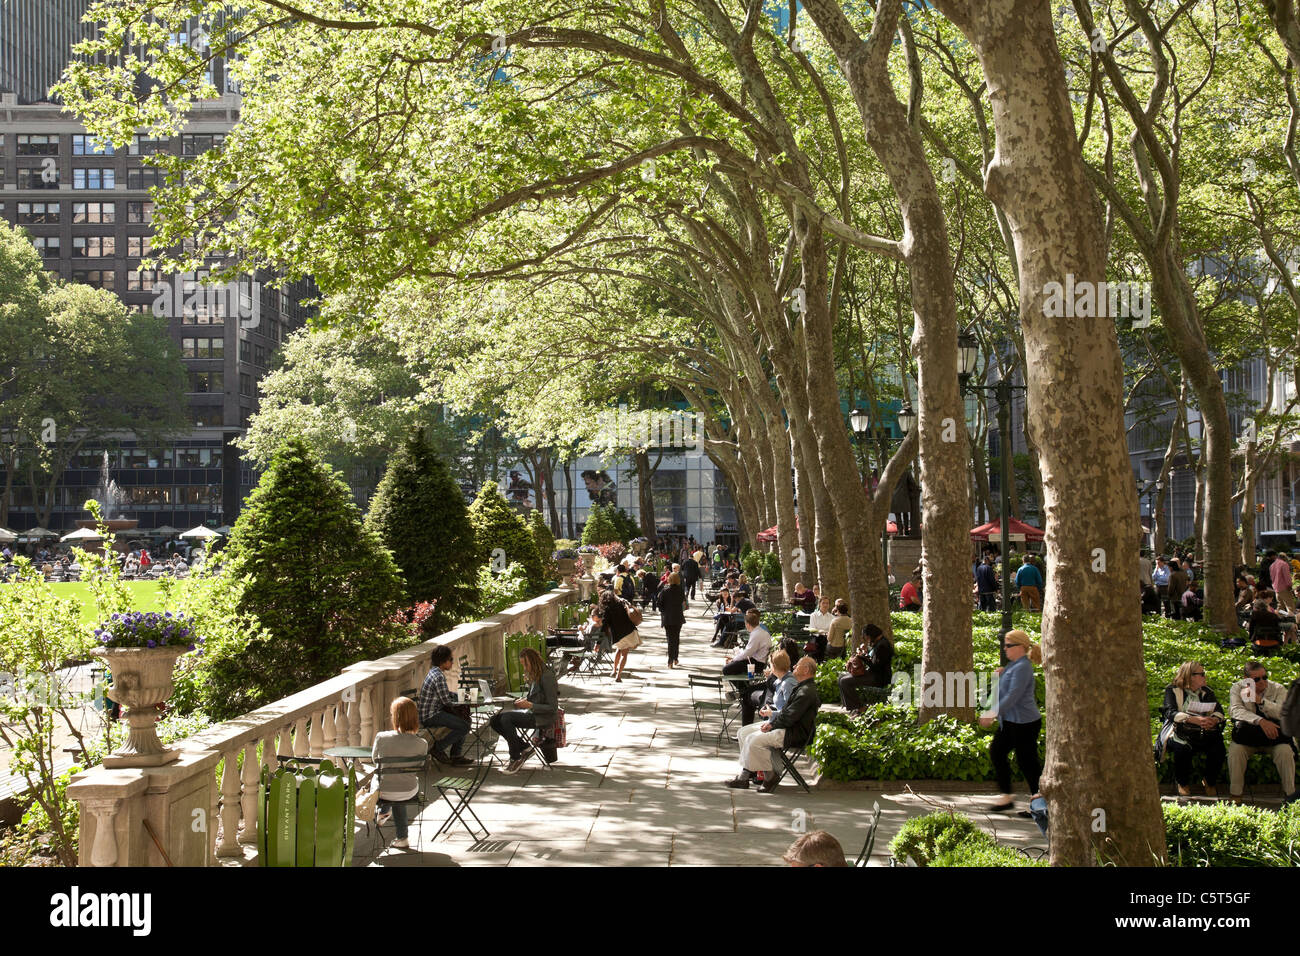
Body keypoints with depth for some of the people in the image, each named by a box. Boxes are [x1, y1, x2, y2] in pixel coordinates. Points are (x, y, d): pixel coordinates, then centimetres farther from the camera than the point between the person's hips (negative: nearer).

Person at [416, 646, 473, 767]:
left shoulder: (434, 672, 11)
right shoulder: (439, 676, -21)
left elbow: (445, 694, 21)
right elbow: (446, 700, -20)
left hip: (433, 712, 11)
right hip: (430, 717, -11)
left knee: (465, 720, 14)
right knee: (464, 727, -15)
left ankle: (455, 756, 15)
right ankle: (438, 749, -1)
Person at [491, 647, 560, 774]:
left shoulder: (547, 677, -17)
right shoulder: (534, 676, 10)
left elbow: (553, 708, -18)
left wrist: (530, 705, -24)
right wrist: (523, 699, 6)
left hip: (543, 717, -9)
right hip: (530, 712, 9)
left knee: (506, 717, -28)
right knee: (495, 720, -5)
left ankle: (516, 759, -18)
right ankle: (523, 748, 2)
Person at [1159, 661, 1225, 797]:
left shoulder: (1207, 691, 17)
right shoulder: (1172, 690, 3)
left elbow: (1219, 710, 3)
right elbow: (1170, 712, -14)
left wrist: (1214, 719, -23)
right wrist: (1193, 719, -31)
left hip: (1203, 733, 3)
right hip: (1180, 733, -3)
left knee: (1217, 744, -28)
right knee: (1182, 746, -36)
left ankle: (1210, 781, 0)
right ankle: (1183, 783, -7)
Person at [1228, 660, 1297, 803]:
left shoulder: (1278, 689, 1)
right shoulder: (1238, 688, 1)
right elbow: (1236, 710, -15)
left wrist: (1260, 701, -25)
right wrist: (1260, 721, -30)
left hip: (1274, 737, 0)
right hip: (1247, 737, 0)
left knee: (1285, 751, -28)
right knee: (1235, 750, -29)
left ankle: (1290, 793, -12)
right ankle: (1235, 795, -16)